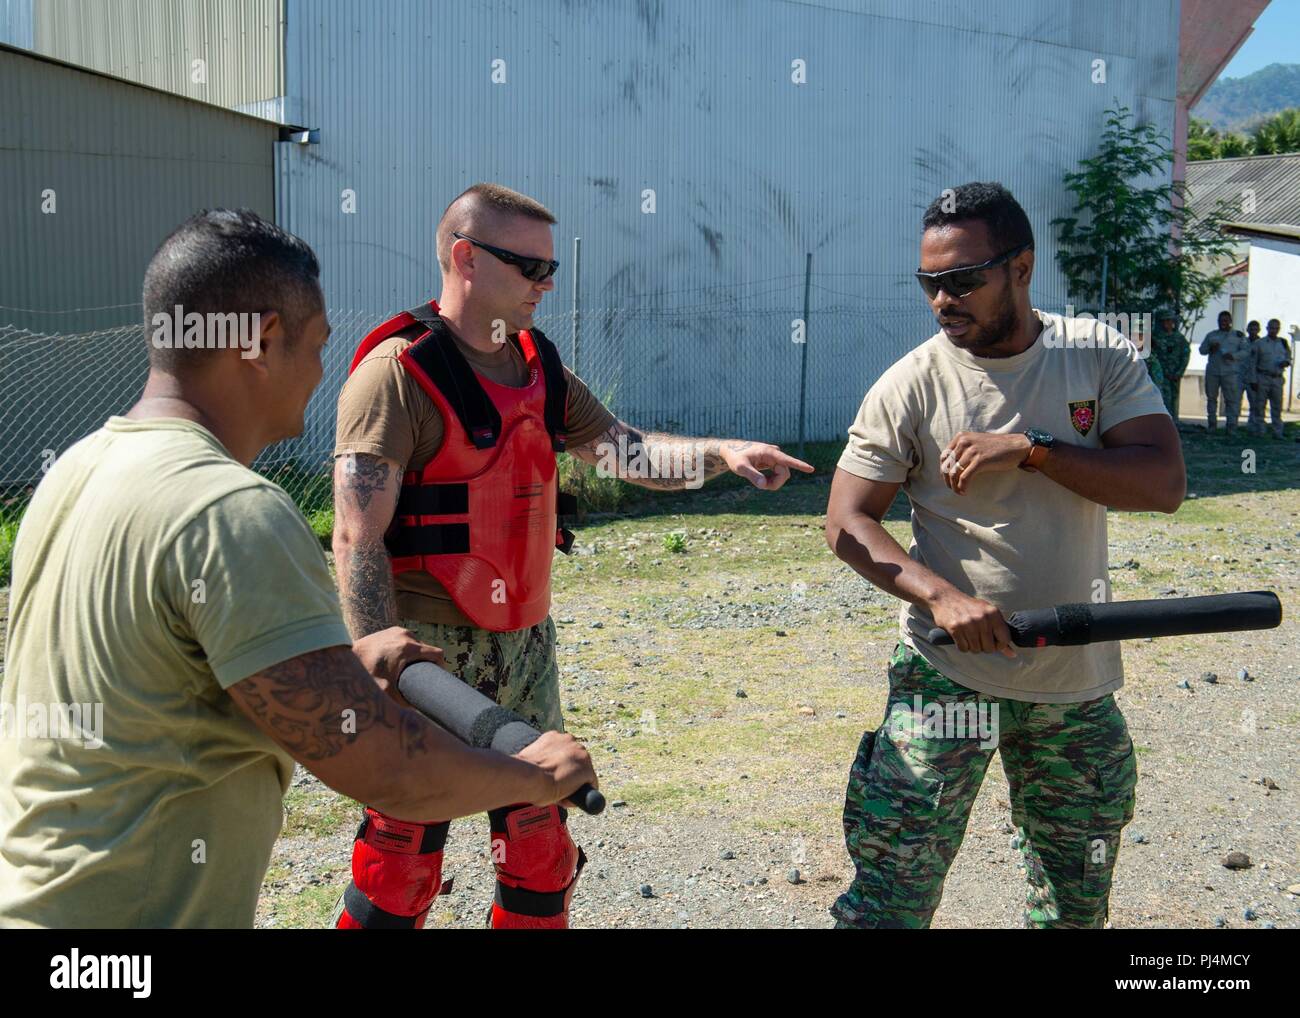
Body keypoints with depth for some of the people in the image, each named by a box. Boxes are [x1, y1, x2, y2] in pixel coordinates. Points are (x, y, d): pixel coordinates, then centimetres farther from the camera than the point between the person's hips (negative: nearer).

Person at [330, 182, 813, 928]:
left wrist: (721, 455, -8)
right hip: (431, 645, -7)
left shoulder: (540, 369, 10)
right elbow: (358, 540, -18)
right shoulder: (399, 372, -15)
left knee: (541, 845, 15)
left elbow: (623, 450, 9)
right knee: (402, 866, 4)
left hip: (526, 641, 7)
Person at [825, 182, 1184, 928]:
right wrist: (942, 595, -23)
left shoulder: (1102, 356, -2)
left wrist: (1031, 448, -22)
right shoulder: (911, 385, -8)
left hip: (1077, 681, 3)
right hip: (950, 672, -3)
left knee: (1081, 901, 18)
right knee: (891, 895, -6)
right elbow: (848, 521, -8)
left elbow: (1164, 483, -11)